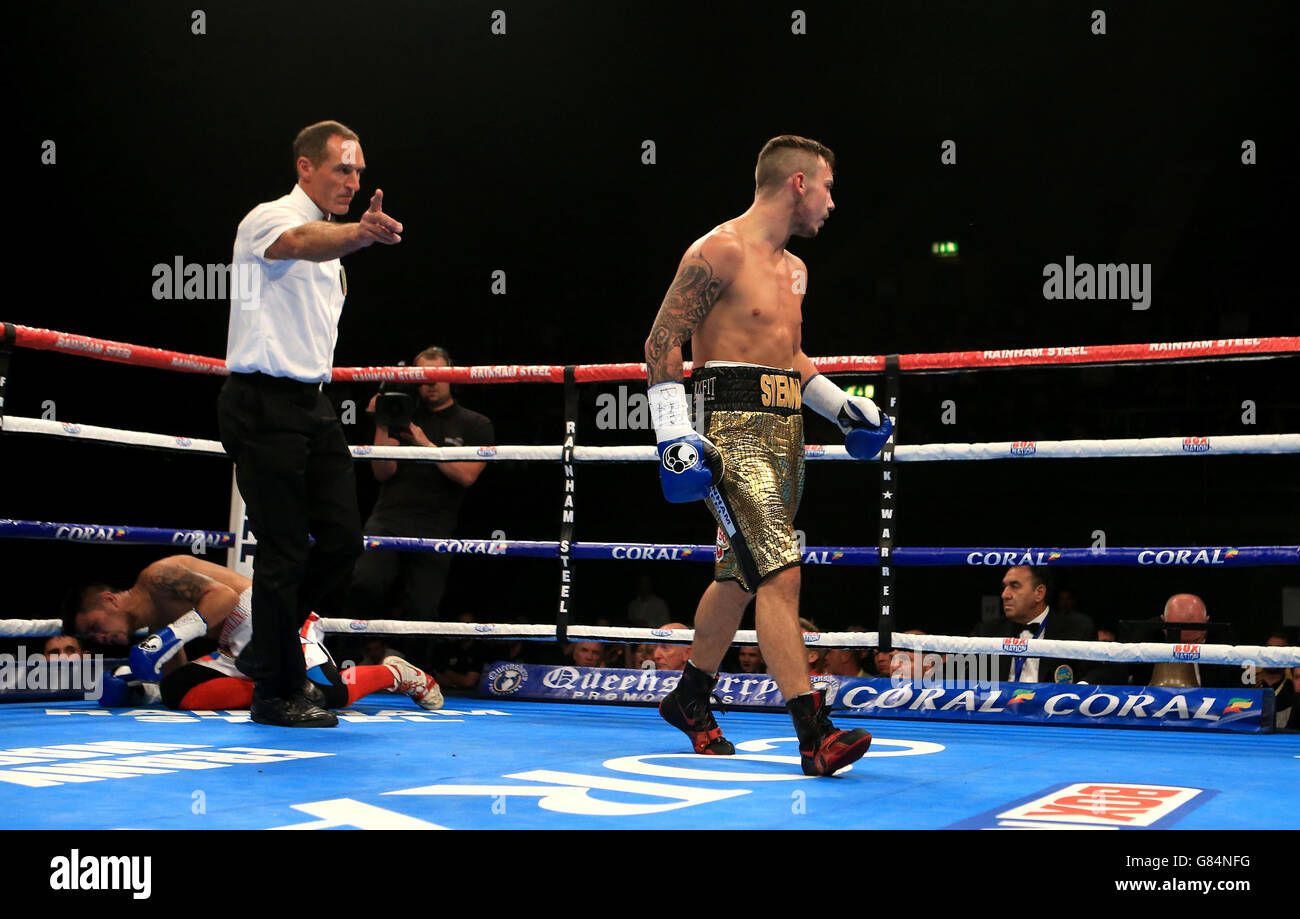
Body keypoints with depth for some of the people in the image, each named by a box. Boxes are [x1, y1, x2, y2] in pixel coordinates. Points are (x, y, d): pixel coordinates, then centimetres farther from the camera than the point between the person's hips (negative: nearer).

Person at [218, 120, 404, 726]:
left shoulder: (329, 237, 20)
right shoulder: (269, 220, -8)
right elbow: (302, 244, -35)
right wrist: (360, 234, -53)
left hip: (309, 404, 9)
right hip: (263, 405, -9)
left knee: (343, 538, 4)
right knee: (285, 551, -7)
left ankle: (264, 649, 23)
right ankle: (277, 693, 5)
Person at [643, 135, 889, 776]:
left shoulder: (793, 269, 19)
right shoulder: (720, 251, -9)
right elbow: (662, 342, -10)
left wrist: (843, 406, 21)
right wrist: (674, 434, -17)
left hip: (784, 424, 9)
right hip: (732, 426, -9)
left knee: (741, 574, 16)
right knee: (780, 573, -16)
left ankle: (690, 699, 34)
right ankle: (815, 736, -18)